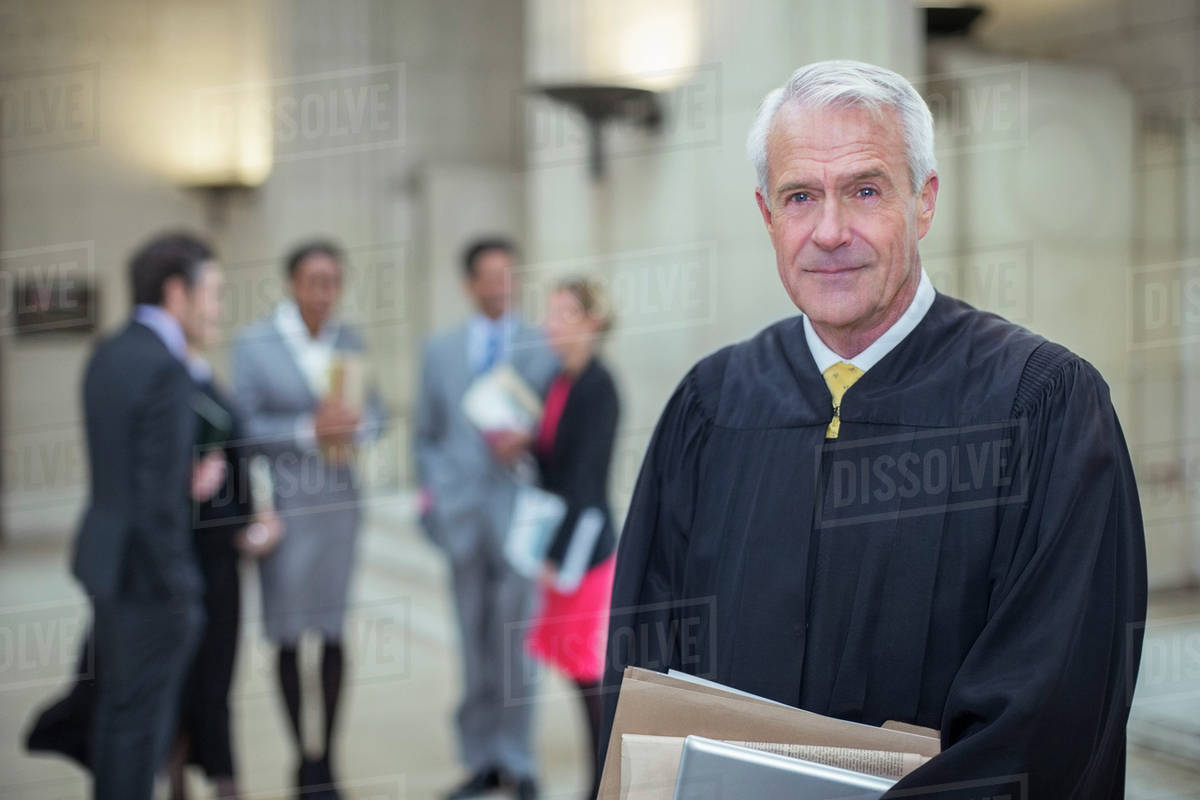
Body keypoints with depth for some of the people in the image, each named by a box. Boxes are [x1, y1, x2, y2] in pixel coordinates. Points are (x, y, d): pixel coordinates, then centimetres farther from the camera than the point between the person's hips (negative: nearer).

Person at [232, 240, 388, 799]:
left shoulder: (348, 341, 8)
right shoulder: (254, 344, -4)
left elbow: (375, 410, 13)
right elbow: (244, 428, -8)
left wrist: (357, 425, -10)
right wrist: (307, 431, -19)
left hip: (338, 500, 3)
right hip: (282, 501, -3)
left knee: (335, 632, 3)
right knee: (288, 636, 3)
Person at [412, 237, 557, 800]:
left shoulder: (543, 348, 6)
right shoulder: (439, 350, 13)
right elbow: (424, 434, 15)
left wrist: (527, 442, -14)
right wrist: (433, 489, 3)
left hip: (519, 512, -2)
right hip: (462, 514, 2)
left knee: (515, 642, -3)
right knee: (475, 644, 6)